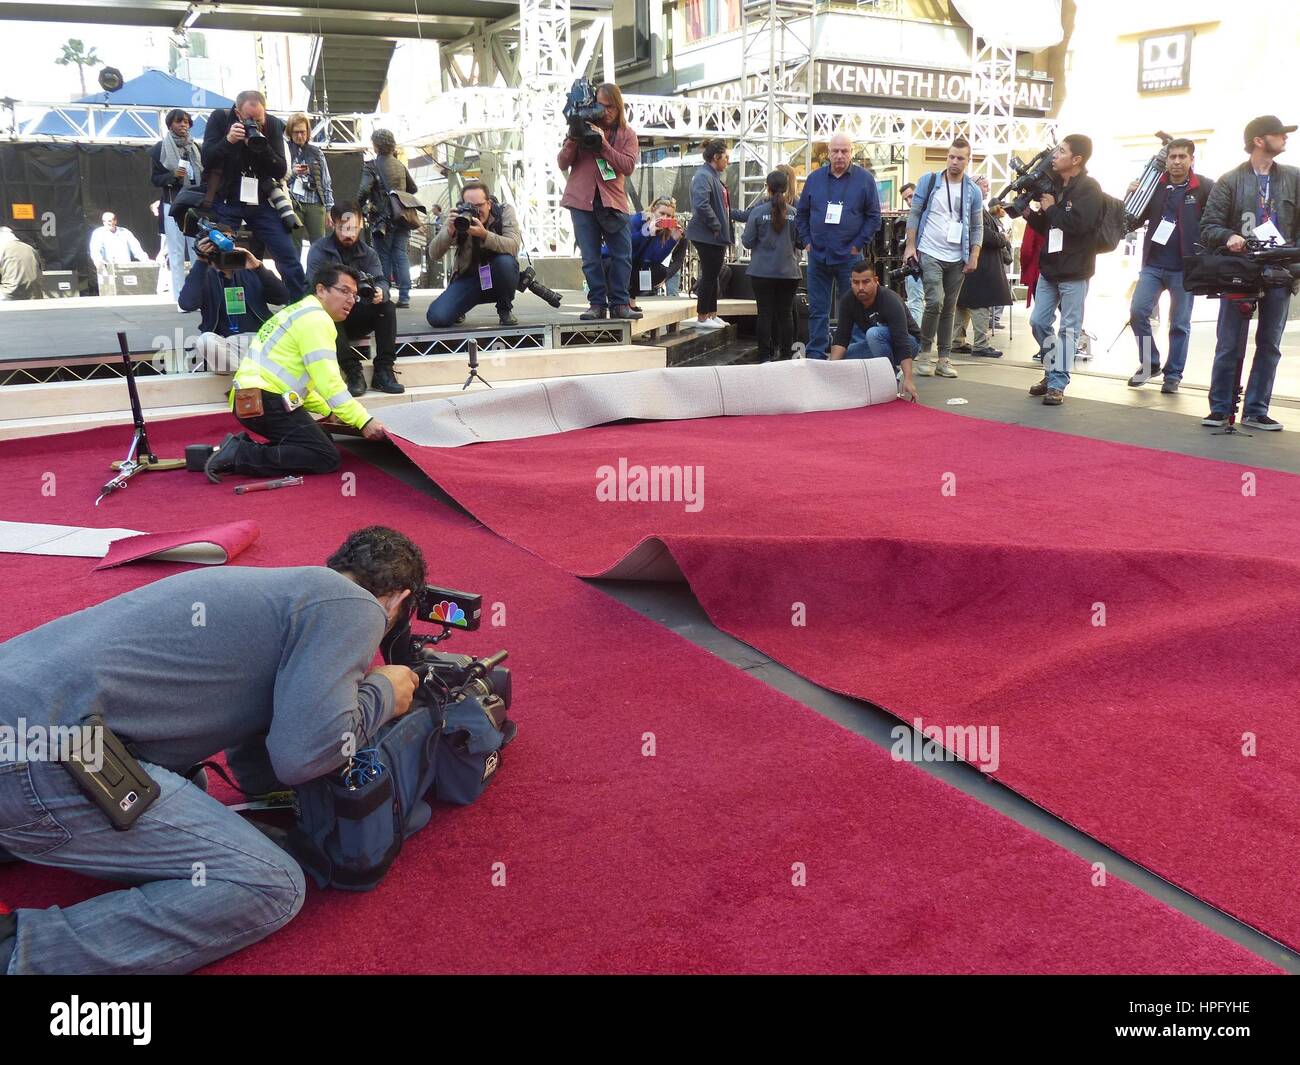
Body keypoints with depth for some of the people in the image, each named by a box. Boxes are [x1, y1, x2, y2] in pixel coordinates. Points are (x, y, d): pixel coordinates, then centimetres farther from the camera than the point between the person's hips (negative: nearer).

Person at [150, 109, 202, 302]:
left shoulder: (195, 147, 14)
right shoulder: (160, 148, 3)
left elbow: (204, 175, 21)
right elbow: (155, 179, 2)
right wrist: (173, 175, -17)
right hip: (172, 206, -3)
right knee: (177, 254, -5)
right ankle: (181, 299, -5)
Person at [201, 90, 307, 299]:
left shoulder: (273, 125, -3)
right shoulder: (220, 118, -6)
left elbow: (281, 171, -6)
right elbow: (206, 161, -10)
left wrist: (262, 147, -23)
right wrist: (228, 140, -26)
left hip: (262, 201, 1)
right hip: (226, 200, -1)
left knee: (288, 256, -3)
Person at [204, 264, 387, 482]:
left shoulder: (302, 313, 24)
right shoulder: (316, 318, -9)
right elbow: (328, 381, -18)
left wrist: (328, 412, 23)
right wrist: (364, 421, -17)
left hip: (250, 400, 10)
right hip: (263, 401, -10)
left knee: (322, 440, 16)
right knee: (327, 458, -13)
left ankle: (244, 446, 5)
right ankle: (240, 456, -17)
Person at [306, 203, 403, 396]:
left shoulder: (368, 252, 4)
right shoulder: (319, 250, -7)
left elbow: (381, 281, -11)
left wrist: (381, 292, -37)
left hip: (357, 318, 3)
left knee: (387, 307, -21)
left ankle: (383, 371, -25)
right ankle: (353, 372, -35)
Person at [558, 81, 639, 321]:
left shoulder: (627, 134, 8)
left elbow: (628, 166, -8)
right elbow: (562, 164, 5)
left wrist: (603, 144, -16)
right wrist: (572, 140, -12)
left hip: (613, 201, 1)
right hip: (582, 200, 0)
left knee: (623, 255, -4)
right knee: (590, 258, -1)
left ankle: (620, 303, 3)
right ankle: (597, 304, 5)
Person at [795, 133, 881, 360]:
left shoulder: (864, 179, 1)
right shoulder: (814, 178, 9)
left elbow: (874, 216, 2)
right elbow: (802, 213, 15)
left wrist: (859, 245, -6)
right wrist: (806, 241, 4)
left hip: (849, 256, -2)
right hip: (817, 255, 2)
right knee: (817, 309, 4)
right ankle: (816, 356, 8)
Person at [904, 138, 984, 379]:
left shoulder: (973, 191, 6)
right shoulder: (928, 181, 0)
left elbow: (977, 227, 8)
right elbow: (914, 214, 1)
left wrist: (974, 257, -2)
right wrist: (910, 246, -7)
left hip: (957, 259, 3)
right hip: (929, 254, -3)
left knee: (949, 309, 7)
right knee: (935, 301, -18)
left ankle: (944, 359, 13)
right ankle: (924, 353, -1)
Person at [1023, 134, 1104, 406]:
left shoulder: (1089, 188, -10)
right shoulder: (1054, 184, 12)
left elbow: (1079, 224, -24)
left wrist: (1051, 208, -13)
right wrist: (1030, 214, 0)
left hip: (1074, 271, -7)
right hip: (1049, 266, 8)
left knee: (1067, 328, -1)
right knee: (1039, 322, 10)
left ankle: (1057, 384, 3)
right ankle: (1052, 373, 25)